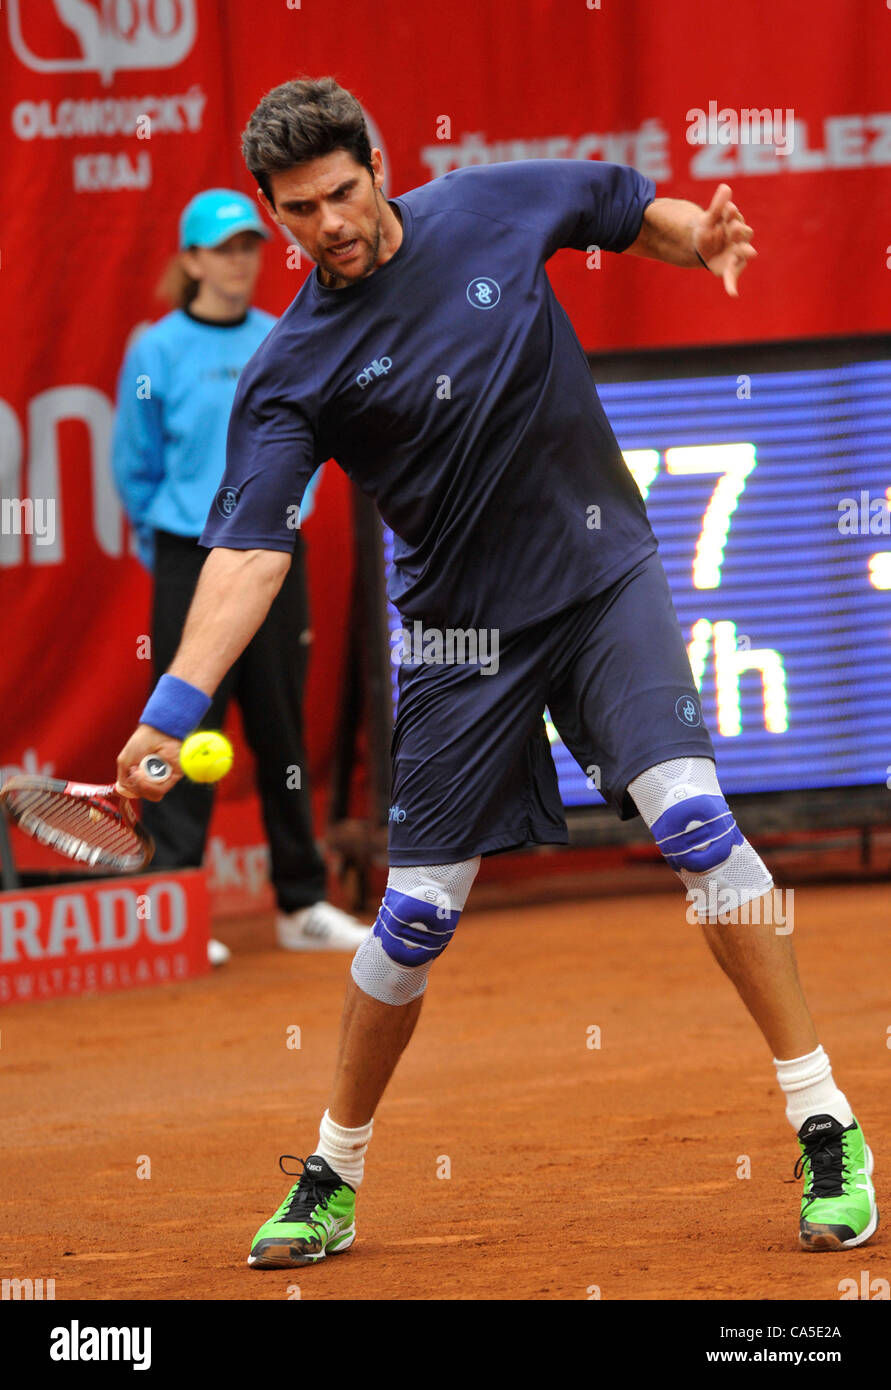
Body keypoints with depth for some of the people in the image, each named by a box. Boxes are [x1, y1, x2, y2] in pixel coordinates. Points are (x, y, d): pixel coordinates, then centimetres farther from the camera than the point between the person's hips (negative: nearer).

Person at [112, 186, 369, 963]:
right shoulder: (158, 353, -4)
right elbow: (135, 470, 2)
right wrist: (170, 553, 6)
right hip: (193, 567, -4)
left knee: (283, 730, 10)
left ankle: (303, 905, 17)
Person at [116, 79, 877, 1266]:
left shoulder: (493, 207, -3)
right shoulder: (292, 373, -10)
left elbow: (625, 208, 15)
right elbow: (249, 547, -19)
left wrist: (698, 237, -9)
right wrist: (176, 705, -32)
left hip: (606, 581, 0)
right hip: (467, 630, 0)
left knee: (692, 816, -19)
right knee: (417, 913, 0)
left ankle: (827, 1132, -12)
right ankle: (333, 1177, 20)